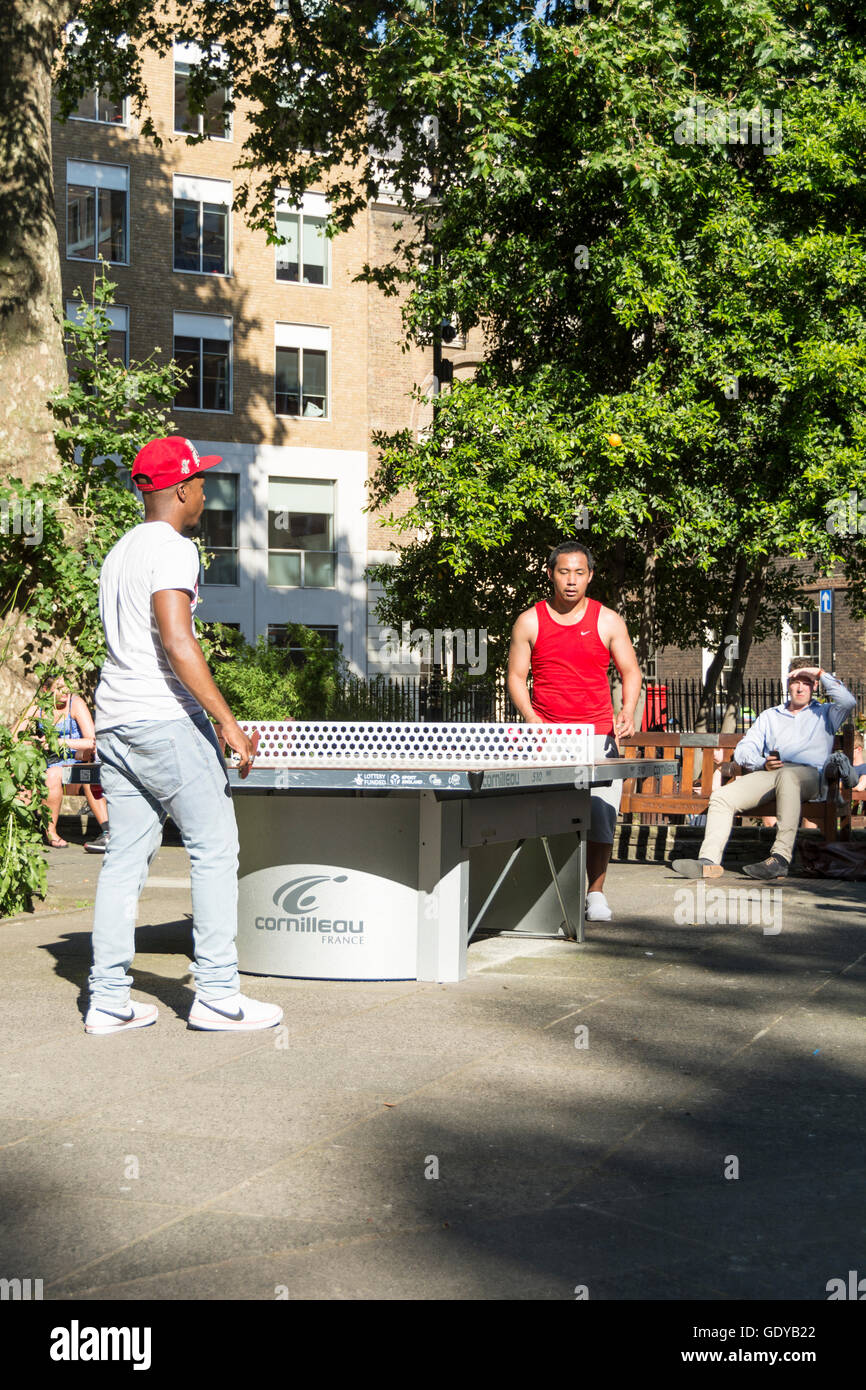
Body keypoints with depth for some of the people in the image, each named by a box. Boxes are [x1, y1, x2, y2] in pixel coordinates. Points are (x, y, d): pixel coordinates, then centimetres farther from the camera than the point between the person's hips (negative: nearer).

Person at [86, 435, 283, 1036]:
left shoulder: (120, 552, 19)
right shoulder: (171, 547, -9)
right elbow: (176, 642, -21)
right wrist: (227, 719, -21)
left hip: (114, 720, 9)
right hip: (164, 720, -9)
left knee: (126, 857, 9)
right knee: (214, 850, -1)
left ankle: (108, 1000, 9)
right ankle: (217, 996, 0)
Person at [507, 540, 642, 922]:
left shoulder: (608, 621, 6)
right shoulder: (529, 622, 6)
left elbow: (630, 671, 8)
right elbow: (516, 675, 7)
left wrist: (628, 711, -10)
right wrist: (530, 716, -9)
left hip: (597, 734, 0)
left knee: (600, 814, -6)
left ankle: (595, 894, 6)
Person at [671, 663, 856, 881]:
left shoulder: (825, 714, 26)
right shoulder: (769, 716, 32)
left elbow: (848, 701, 2)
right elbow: (743, 749, 19)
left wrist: (821, 672, 8)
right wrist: (763, 763, -2)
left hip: (809, 775, -4)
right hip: (769, 774, 4)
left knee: (787, 776, -42)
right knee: (721, 798, -21)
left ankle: (781, 858, -48)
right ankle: (709, 860, -36)